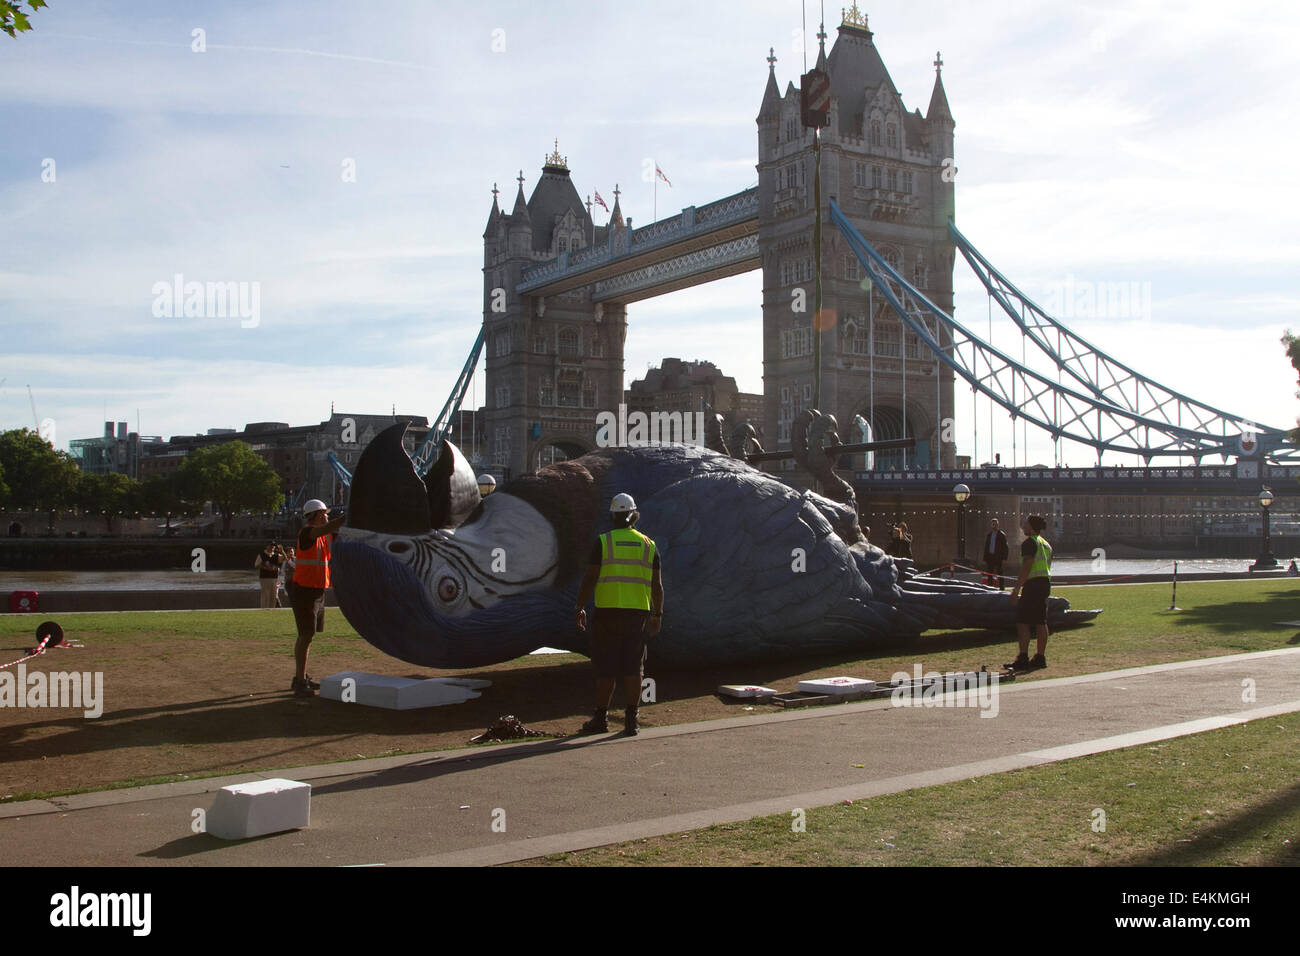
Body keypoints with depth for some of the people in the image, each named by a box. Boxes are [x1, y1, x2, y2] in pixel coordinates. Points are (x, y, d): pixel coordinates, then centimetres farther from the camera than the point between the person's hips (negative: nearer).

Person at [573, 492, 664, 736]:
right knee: (632, 668, 5)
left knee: (606, 669, 4)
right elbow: (657, 585, 8)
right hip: (638, 613, 2)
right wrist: (657, 615, 16)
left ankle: (600, 718, 11)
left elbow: (590, 579, -7)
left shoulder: (603, 542, -2)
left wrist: (580, 608, 1)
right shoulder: (648, 545, 7)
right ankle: (631, 721, 4)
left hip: (608, 613, -2)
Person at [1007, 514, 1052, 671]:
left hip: (1033, 583, -9)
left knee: (1022, 621, -8)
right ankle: (1040, 658, 12)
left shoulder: (1030, 542, -10)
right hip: (1045, 583, 9)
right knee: (1040, 622, 10)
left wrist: (1017, 588, -18)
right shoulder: (1046, 543, 18)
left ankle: (1023, 659, -13)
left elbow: (1026, 567, -18)